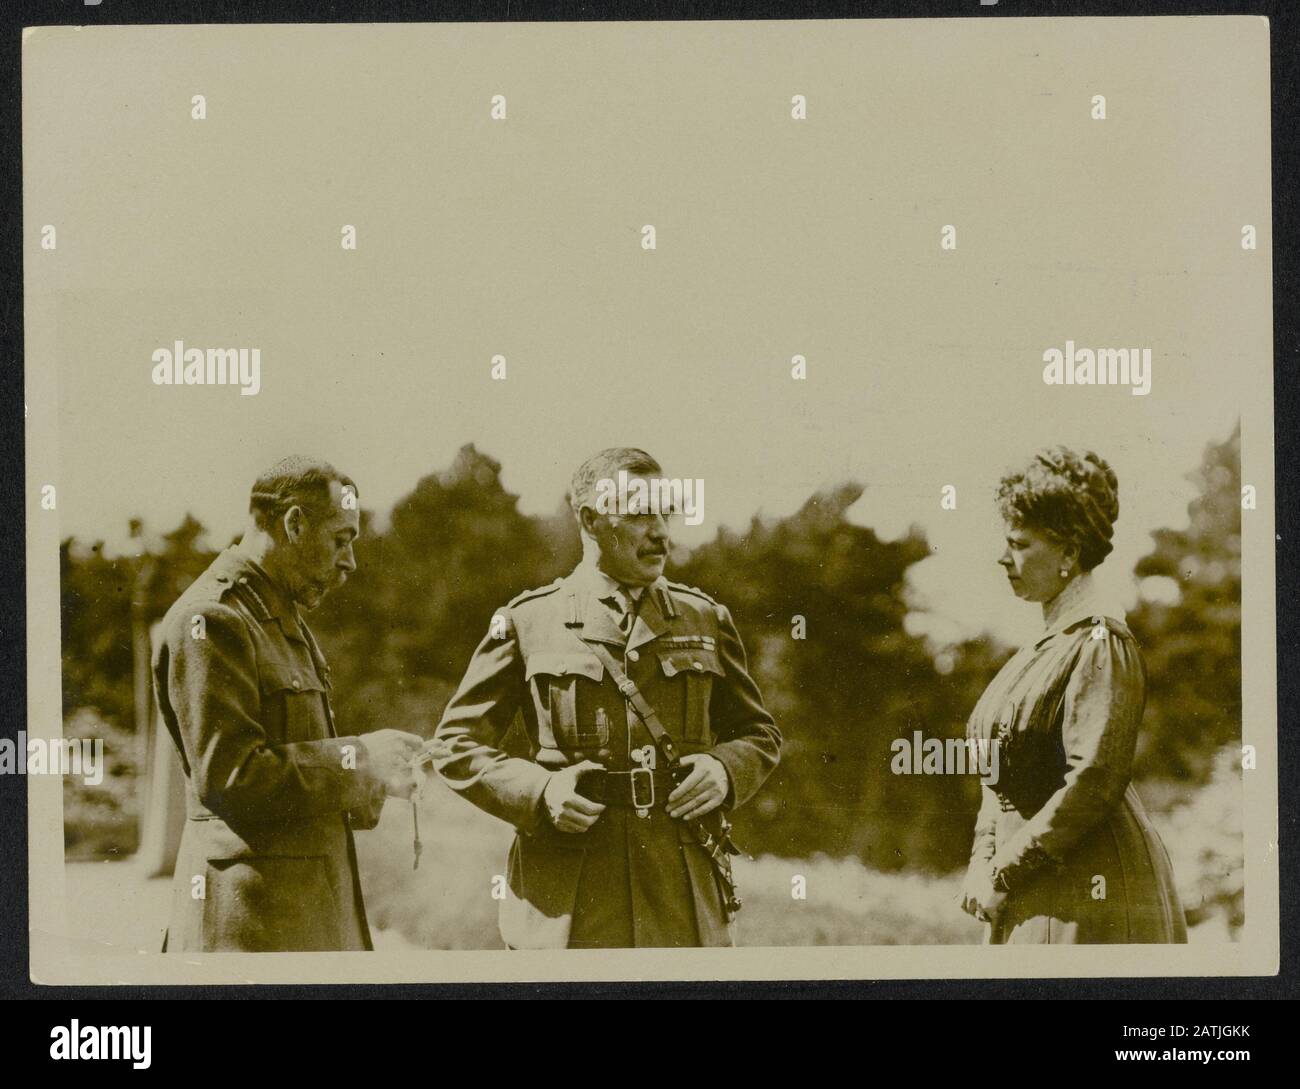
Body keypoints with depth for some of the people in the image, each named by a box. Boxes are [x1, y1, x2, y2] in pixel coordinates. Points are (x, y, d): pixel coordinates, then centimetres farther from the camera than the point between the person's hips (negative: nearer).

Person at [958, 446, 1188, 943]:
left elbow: (1094, 781, -21)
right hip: (1040, 893, 9)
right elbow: (1003, 777, 18)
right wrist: (982, 862, 4)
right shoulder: (1049, 643, 17)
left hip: (1086, 891, -9)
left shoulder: (1099, 641, -13)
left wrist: (1004, 873, -17)